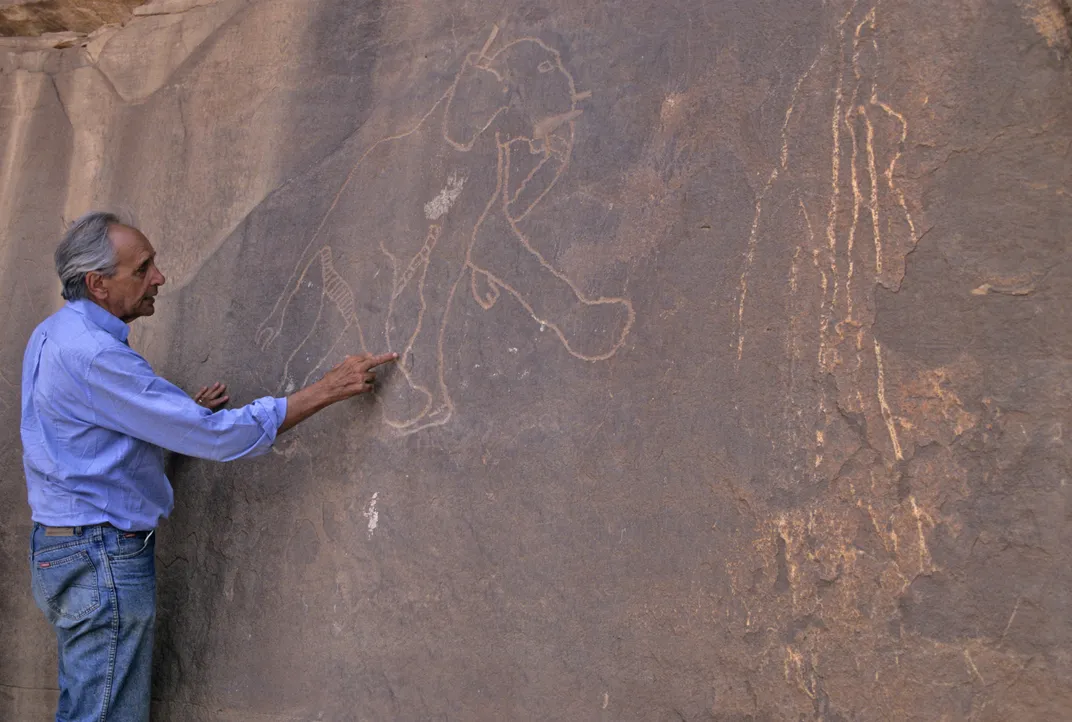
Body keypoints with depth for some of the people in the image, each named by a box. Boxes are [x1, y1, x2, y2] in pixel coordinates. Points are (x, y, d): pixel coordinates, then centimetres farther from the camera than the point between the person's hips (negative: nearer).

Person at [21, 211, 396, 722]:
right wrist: (331, 387, -23)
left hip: (56, 546, 10)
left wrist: (186, 414, 7)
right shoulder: (92, 354, -23)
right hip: (101, 558, -10)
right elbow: (220, 436, -26)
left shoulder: (50, 335, 9)